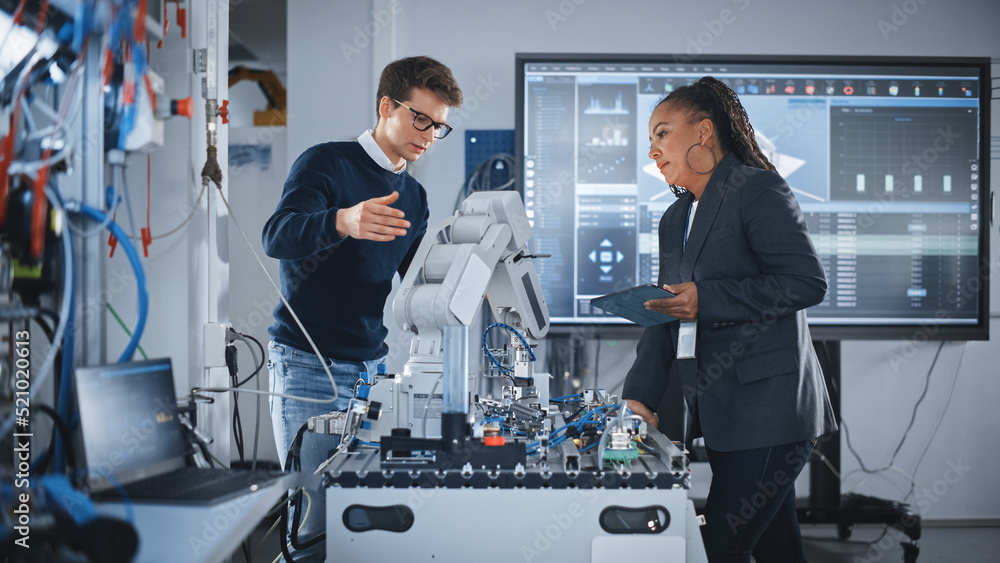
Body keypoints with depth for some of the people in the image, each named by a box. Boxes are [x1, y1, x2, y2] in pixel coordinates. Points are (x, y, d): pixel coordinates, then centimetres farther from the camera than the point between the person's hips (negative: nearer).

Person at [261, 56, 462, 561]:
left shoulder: (413, 196, 16)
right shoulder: (326, 163, -5)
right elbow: (276, 236, -22)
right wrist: (343, 222, -42)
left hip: (373, 365, 6)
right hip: (307, 365, -6)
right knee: (316, 520, -7)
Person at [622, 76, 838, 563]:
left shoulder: (759, 190, -7)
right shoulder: (674, 219, 19)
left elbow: (808, 282, -16)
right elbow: (667, 316, 17)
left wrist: (707, 299, -19)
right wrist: (639, 394, 4)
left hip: (767, 408, -8)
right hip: (717, 412, 8)